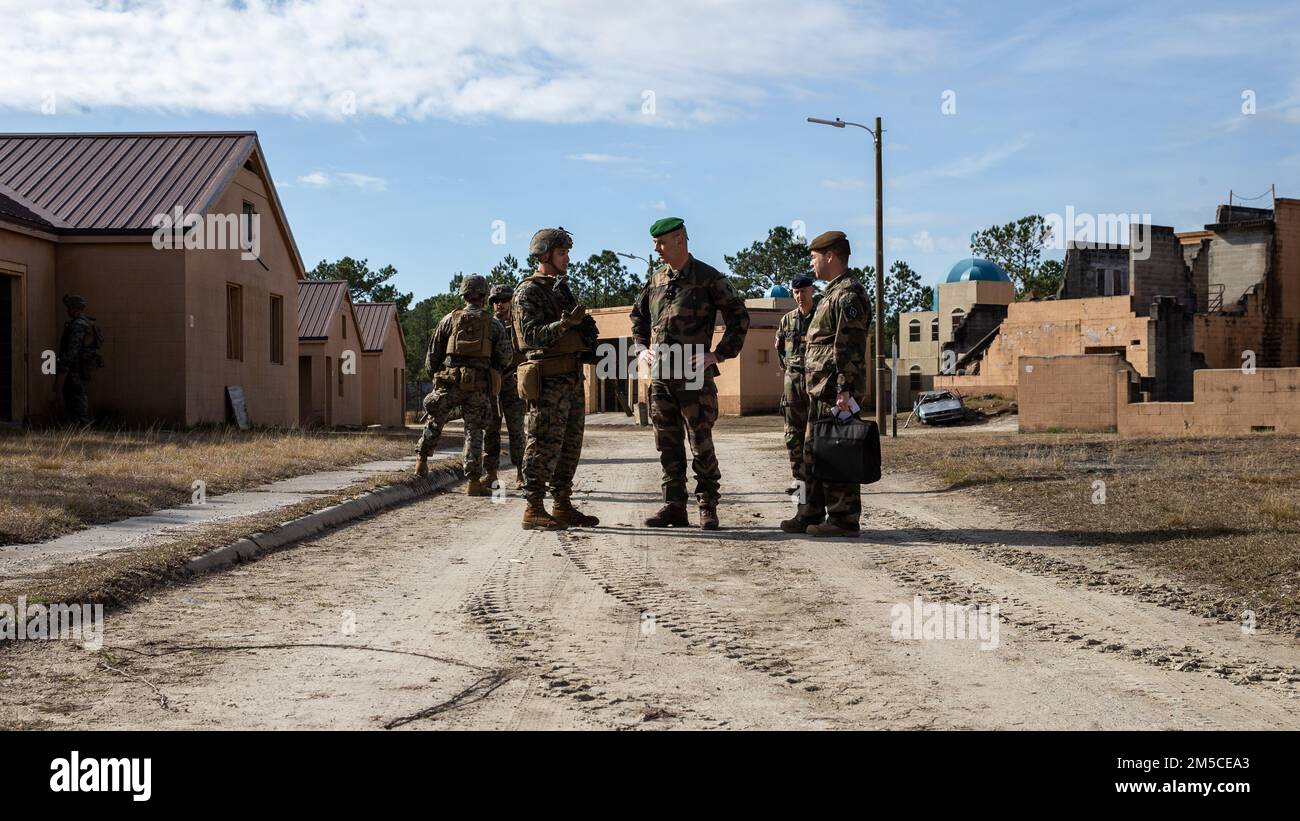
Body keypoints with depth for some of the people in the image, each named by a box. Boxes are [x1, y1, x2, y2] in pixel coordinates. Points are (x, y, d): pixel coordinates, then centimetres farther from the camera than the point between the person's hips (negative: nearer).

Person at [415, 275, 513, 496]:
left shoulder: (450, 319, 6)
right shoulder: (494, 323, 5)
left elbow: (433, 353, 8)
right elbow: (506, 357, 3)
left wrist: (434, 373, 25)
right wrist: (495, 369, 24)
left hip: (449, 383, 1)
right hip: (478, 386, -1)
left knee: (435, 421, 22)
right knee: (474, 431, 3)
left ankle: (422, 461, 26)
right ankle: (474, 482, -2)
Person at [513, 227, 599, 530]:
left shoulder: (560, 288, 20)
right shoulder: (529, 291, -7)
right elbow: (531, 335, -20)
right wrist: (563, 324, -32)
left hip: (572, 377, 9)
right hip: (548, 380, -9)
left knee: (570, 445, 11)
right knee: (544, 445, -8)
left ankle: (563, 506, 17)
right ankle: (533, 509, -4)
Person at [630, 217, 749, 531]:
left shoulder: (709, 278, -5)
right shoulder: (655, 280, 12)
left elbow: (739, 318, -3)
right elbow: (638, 317, 26)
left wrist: (718, 354, -9)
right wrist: (641, 349, 11)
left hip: (694, 376, -5)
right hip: (660, 376, 6)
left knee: (701, 444, -2)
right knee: (668, 446, 8)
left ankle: (708, 508, 8)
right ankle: (674, 506, 15)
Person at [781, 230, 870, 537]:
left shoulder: (848, 293, -12)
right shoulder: (833, 292, 21)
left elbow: (852, 346, -20)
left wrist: (845, 389, -25)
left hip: (835, 390, -11)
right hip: (821, 391, 11)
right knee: (813, 453, 14)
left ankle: (843, 519, -3)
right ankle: (810, 515, 21)